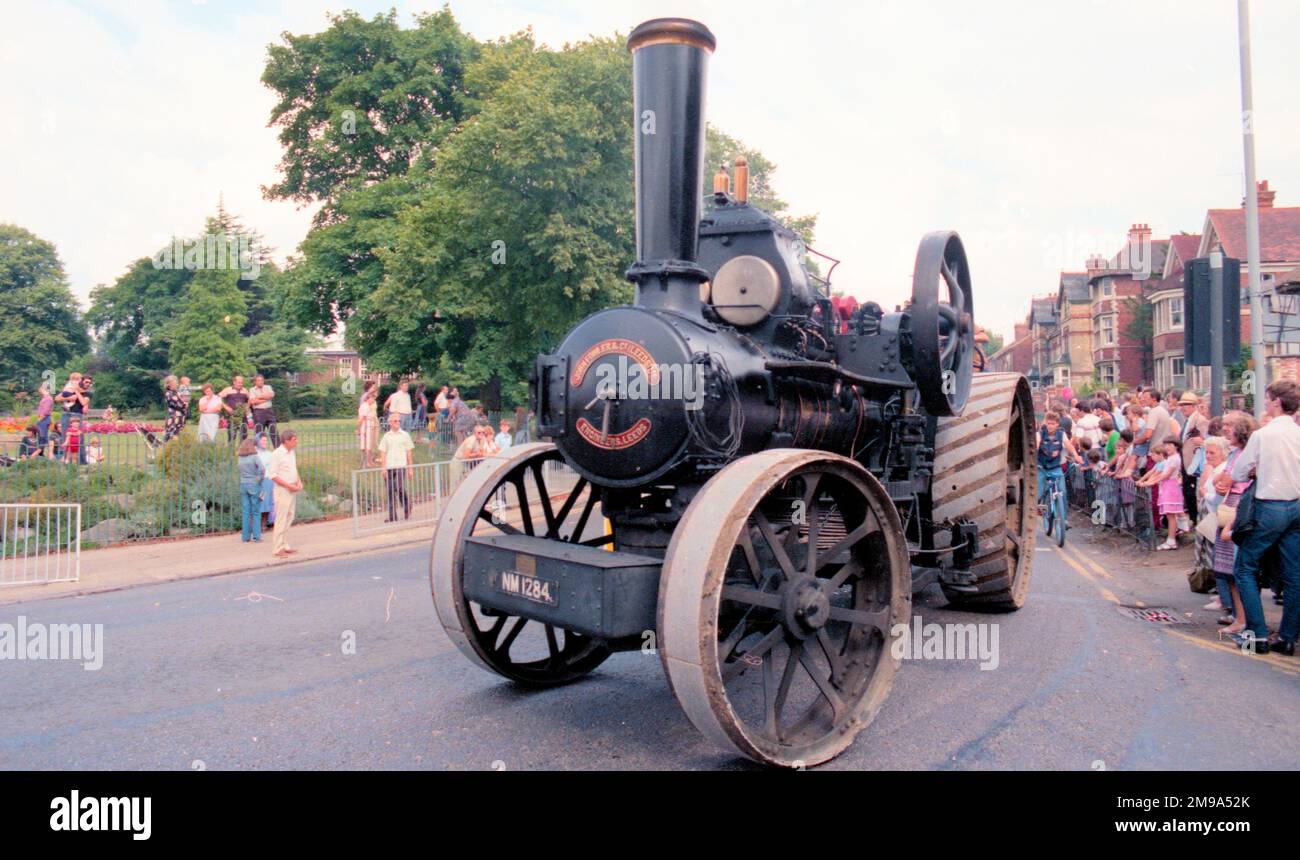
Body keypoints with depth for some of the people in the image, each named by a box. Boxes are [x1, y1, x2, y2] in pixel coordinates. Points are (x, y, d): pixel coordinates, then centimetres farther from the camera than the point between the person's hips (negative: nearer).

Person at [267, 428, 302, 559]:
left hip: (292, 490, 8)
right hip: (282, 491, -8)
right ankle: (277, 549, 0)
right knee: (281, 520, -5)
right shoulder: (277, 454, -13)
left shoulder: (291, 452, 11)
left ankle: (284, 545, 20)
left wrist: (299, 481, 6)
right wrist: (288, 486, -19)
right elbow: (272, 475, -15)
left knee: (289, 519, 12)